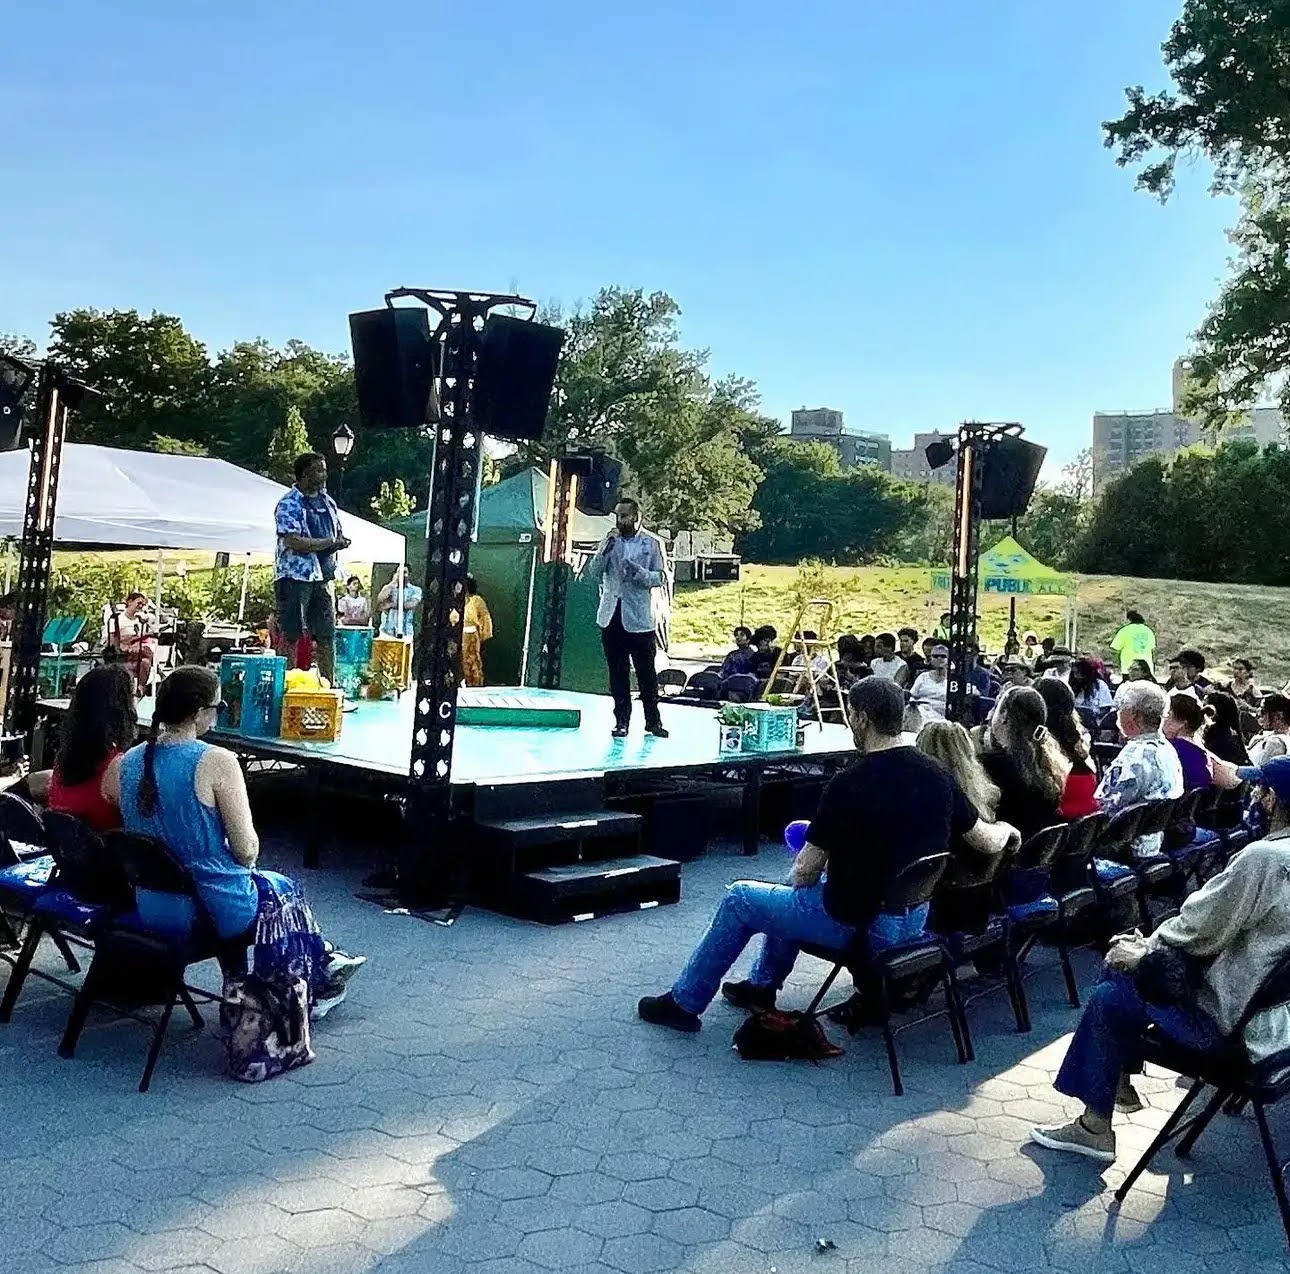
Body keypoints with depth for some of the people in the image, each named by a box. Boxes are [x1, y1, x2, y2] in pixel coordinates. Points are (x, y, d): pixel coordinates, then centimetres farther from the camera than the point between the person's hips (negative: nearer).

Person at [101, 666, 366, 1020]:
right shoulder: (217, 763, -21)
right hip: (217, 912, -5)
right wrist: (246, 859, 4)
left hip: (149, 908, 6)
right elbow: (246, 850, -20)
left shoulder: (121, 765, -4)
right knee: (281, 891, 26)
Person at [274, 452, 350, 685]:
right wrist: (330, 543, -13)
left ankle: (329, 684, 14)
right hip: (294, 576, -7)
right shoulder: (289, 504, -9)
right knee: (291, 635, -4)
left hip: (321, 577, 7)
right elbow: (294, 541, -20)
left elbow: (339, 534, 22)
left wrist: (340, 543, -2)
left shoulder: (327, 501, 13)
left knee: (326, 634, 8)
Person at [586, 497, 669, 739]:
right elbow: (592, 572, 1)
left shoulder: (651, 543, 1)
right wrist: (607, 547, -11)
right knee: (617, 673, 7)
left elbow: (659, 578, -1)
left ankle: (653, 721, 12)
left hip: (639, 618, -2)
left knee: (647, 672, 2)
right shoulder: (609, 541, 8)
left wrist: (638, 572, -18)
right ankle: (621, 720, 14)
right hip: (611, 616, 3)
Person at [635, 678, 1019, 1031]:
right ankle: (761, 986, 44)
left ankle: (685, 1002, 27)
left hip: (858, 923, -7)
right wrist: (1007, 830, 28)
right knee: (796, 893, 31)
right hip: (913, 918, 7)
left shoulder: (848, 784, -24)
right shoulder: (935, 774, -7)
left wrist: (803, 861, 8)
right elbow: (988, 842, 5)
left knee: (739, 898, 13)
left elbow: (805, 873, -16)